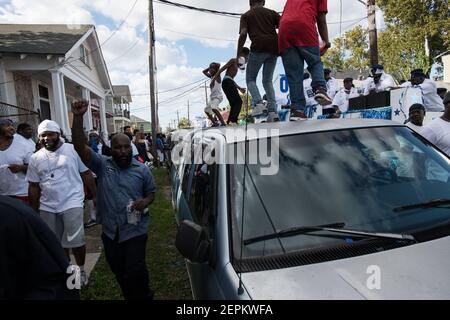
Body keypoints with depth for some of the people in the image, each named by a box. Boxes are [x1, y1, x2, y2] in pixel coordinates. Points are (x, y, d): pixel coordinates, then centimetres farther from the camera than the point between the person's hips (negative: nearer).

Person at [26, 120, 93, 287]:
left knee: (76, 241, -4)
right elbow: (34, 187, 9)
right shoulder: (35, 158, 5)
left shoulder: (73, 150, -4)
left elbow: (86, 174, -1)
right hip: (47, 208, 4)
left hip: (72, 203, -4)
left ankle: (81, 270, 19)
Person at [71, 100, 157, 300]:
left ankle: (144, 296, 27)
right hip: (110, 231, 3)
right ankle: (130, 297, 42)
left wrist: (144, 202, -17)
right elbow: (80, 147, -16)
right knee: (118, 271, 18)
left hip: (135, 230, -2)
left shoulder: (142, 170, -3)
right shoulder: (102, 165, -4)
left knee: (135, 271, -1)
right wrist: (78, 118, -27)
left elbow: (151, 193, 7)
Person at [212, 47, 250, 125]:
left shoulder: (236, 64, 28)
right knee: (238, 101, -19)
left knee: (234, 104, 7)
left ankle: (229, 122, 4)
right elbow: (221, 69, -8)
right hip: (227, 82, -10)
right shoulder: (233, 60, 1)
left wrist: (239, 88, 26)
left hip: (230, 83, 10)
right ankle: (233, 120, -30)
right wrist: (213, 80, -17)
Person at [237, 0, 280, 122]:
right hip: (274, 49, 3)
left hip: (258, 49, -3)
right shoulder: (272, 12, 21)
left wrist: (238, 55, -1)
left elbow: (243, 34, -1)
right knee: (268, 81, 12)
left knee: (250, 79, 9)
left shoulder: (246, 15, 14)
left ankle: (258, 103, -17)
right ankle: (272, 111, -3)